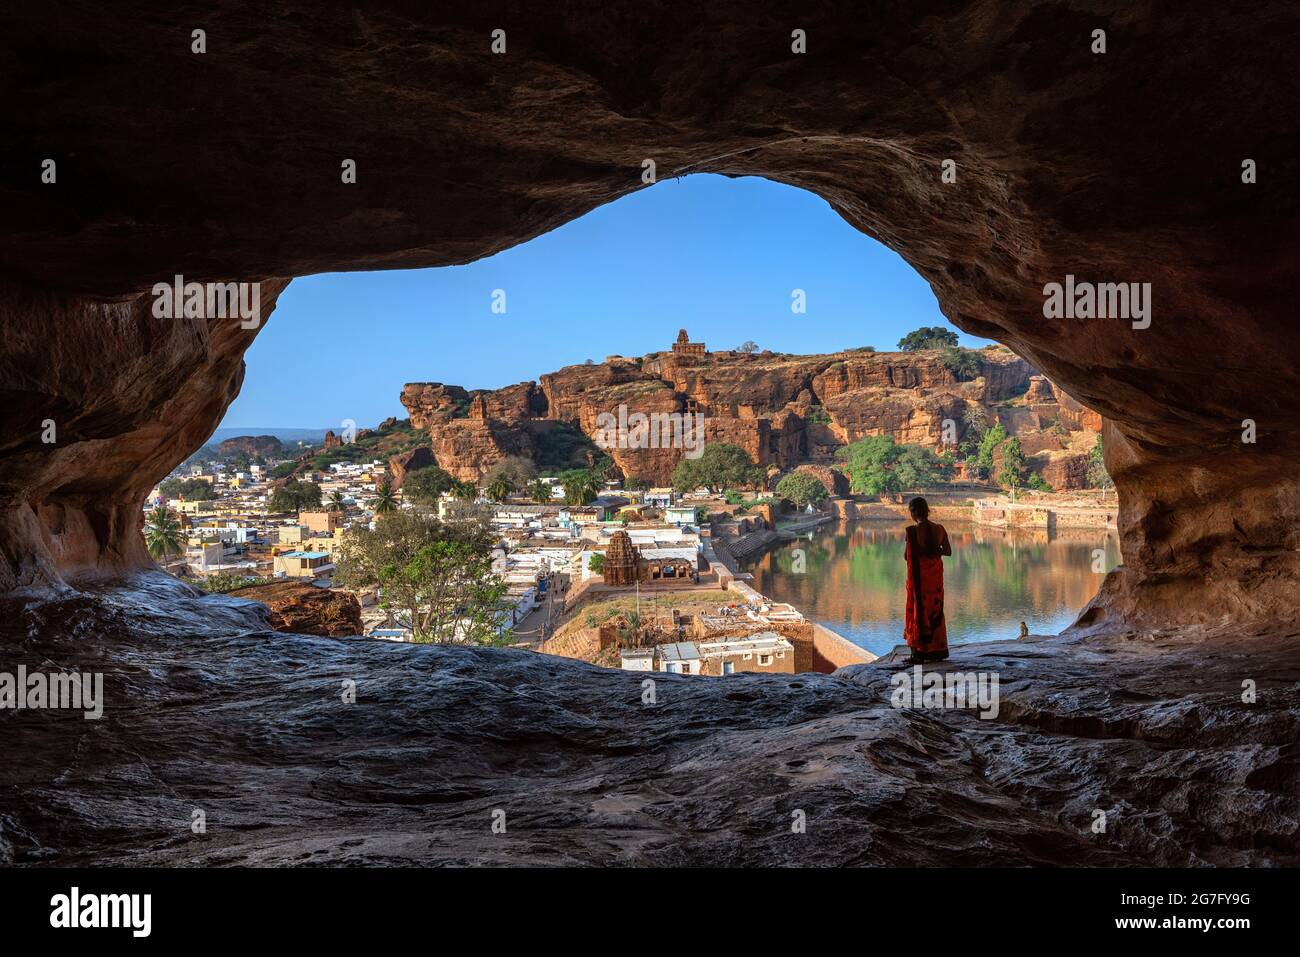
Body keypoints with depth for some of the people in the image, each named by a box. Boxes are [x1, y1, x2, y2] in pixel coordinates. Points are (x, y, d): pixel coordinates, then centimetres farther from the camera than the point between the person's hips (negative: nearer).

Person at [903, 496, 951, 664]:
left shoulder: (913, 531, -17)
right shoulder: (939, 529, -1)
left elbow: (906, 556, -12)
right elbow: (948, 551, 6)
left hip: (919, 574, -5)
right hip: (935, 573, 5)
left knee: (918, 609, 4)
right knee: (935, 609, 16)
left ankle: (919, 653, 6)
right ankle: (937, 650, 23)